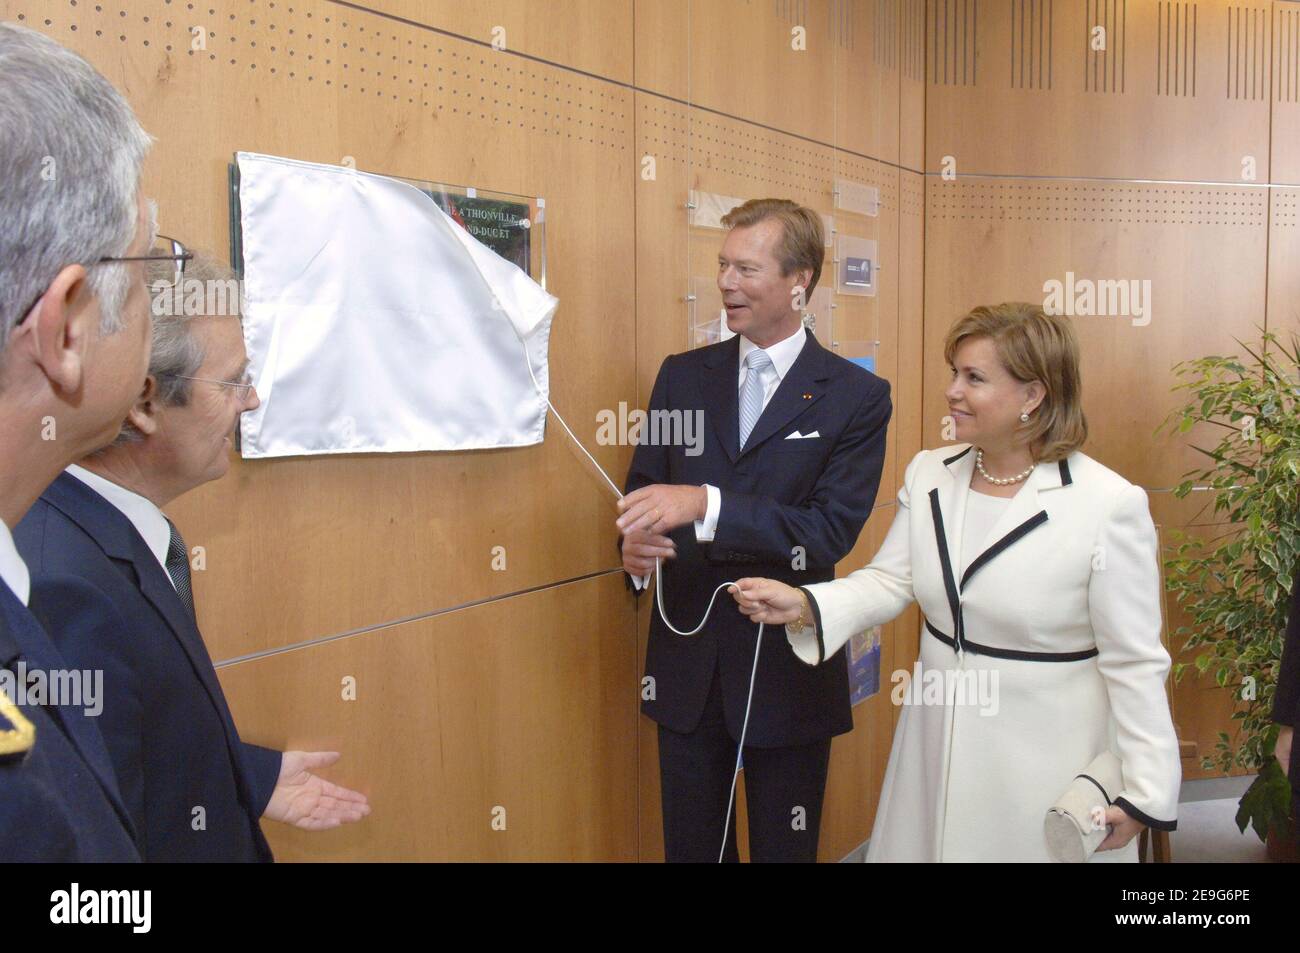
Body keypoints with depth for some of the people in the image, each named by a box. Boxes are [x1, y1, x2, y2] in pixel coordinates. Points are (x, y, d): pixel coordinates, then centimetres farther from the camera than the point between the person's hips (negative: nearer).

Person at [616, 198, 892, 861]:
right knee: (689, 845, 17)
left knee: (784, 848, 15)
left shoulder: (856, 395, -8)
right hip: (686, 663, 3)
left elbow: (833, 530, -17)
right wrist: (635, 541, -16)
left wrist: (704, 503, -28)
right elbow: (644, 486, 7)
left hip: (786, 669, -3)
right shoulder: (682, 376, 4)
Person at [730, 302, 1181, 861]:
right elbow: (890, 581, 1)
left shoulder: (1108, 505, -16)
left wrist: (1144, 794, -9)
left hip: (1045, 767, -4)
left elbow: (1133, 663, -12)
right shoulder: (929, 474, 0)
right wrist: (803, 605, -16)